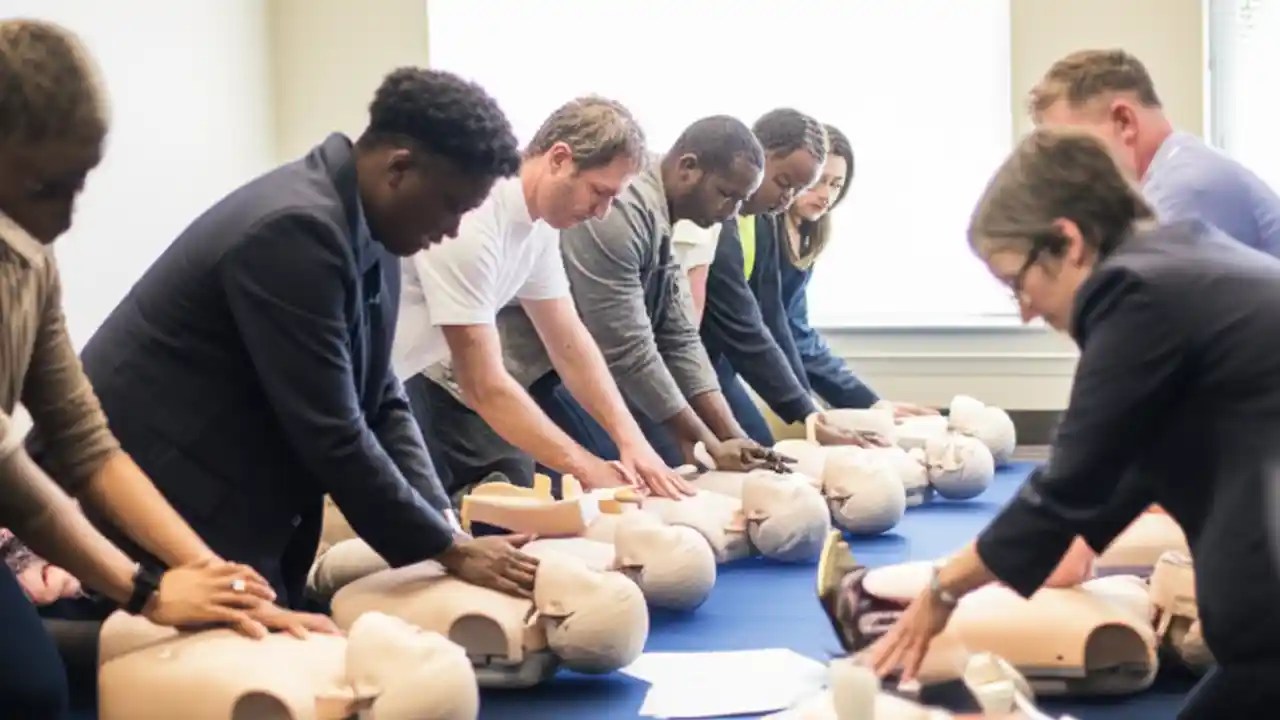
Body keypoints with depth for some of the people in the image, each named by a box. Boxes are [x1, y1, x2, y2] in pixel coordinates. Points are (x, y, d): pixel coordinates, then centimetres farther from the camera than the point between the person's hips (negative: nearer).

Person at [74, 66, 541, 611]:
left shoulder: (367, 232, 3)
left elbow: (378, 399, 8)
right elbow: (331, 435, -25)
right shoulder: (296, 229, -25)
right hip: (155, 510, -9)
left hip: (241, 512, 9)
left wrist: (444, 523, -3)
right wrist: (449, 549, -17)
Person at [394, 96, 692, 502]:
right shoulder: (471, 219, -29)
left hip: (431, 370, 9)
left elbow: (568, 341, 3)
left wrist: (631, 439, -9)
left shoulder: (540, 220, -3)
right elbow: (485, 386, -26)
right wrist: (587, 469, -23)